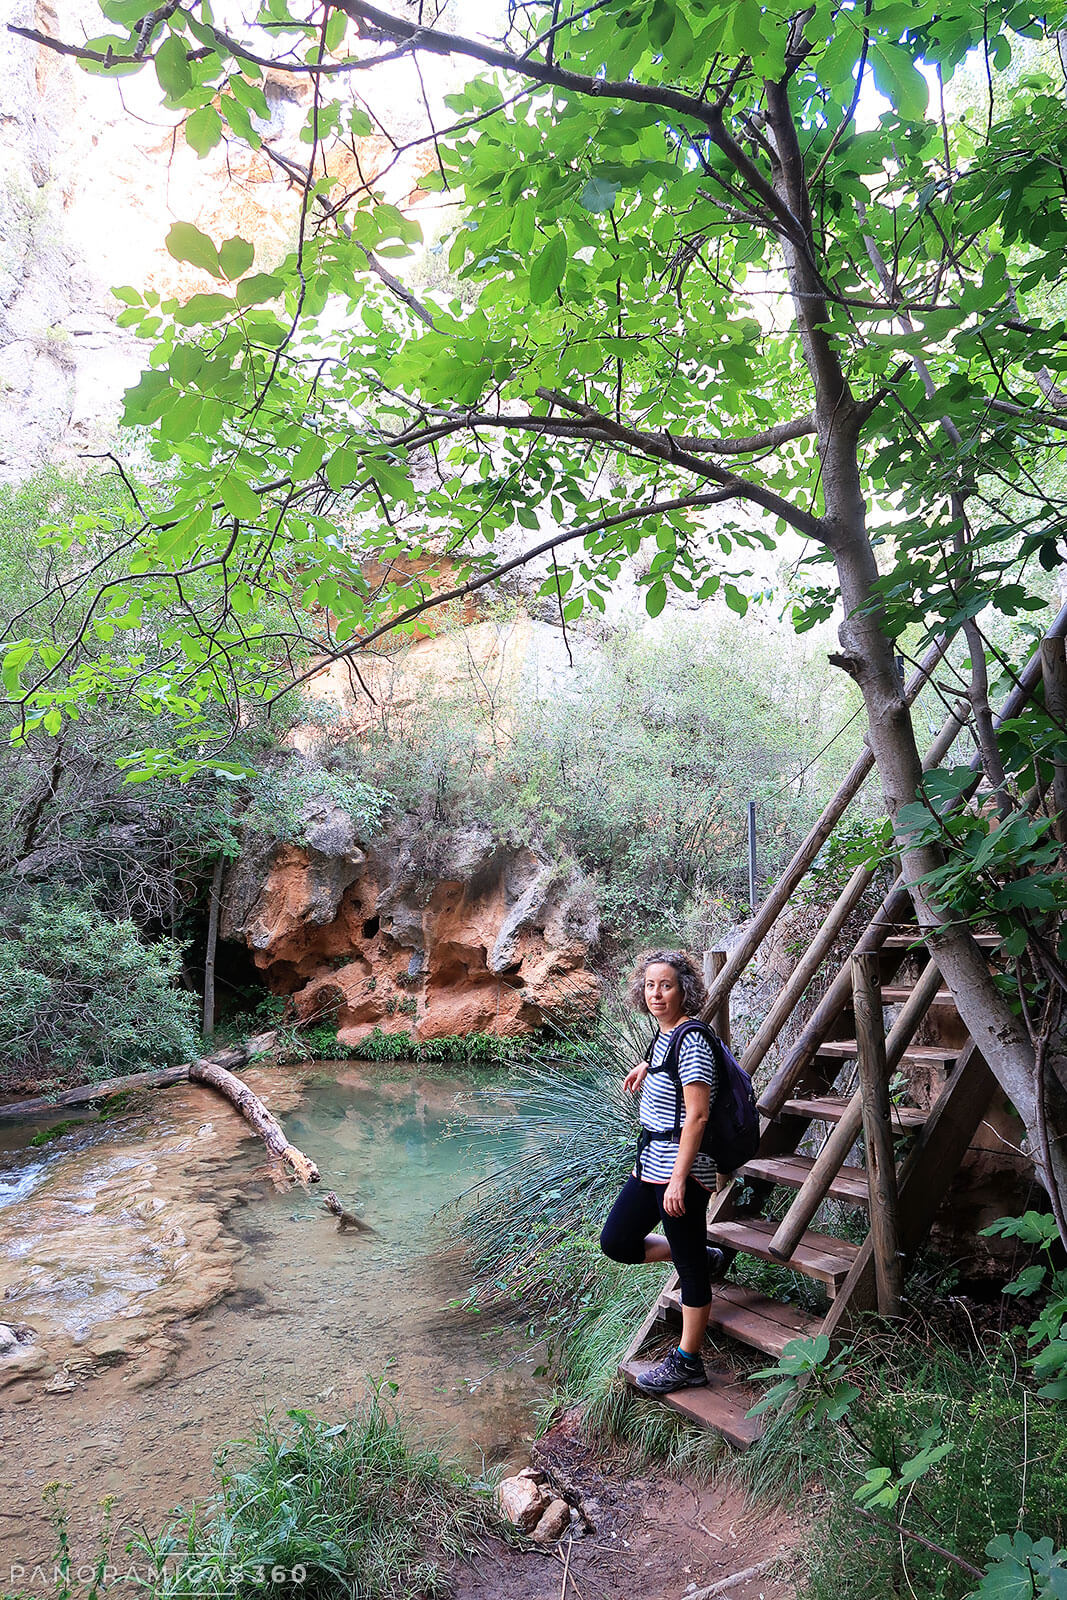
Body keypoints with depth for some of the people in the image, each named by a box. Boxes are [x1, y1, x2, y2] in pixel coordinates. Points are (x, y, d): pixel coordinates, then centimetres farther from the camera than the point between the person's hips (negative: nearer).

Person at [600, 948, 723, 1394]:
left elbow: (697, 1116, -22)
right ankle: (704, 1258, 27)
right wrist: (648, 1067, 28)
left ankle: (687, 1363, 20)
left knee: (689, 1266, 4)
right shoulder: (664, 1035, 8)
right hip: (650, 1164, 10)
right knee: (615, 1242, 13)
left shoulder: (691, 1040, -18)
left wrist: (678, 1179, -23)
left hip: (681, 1169, -10)